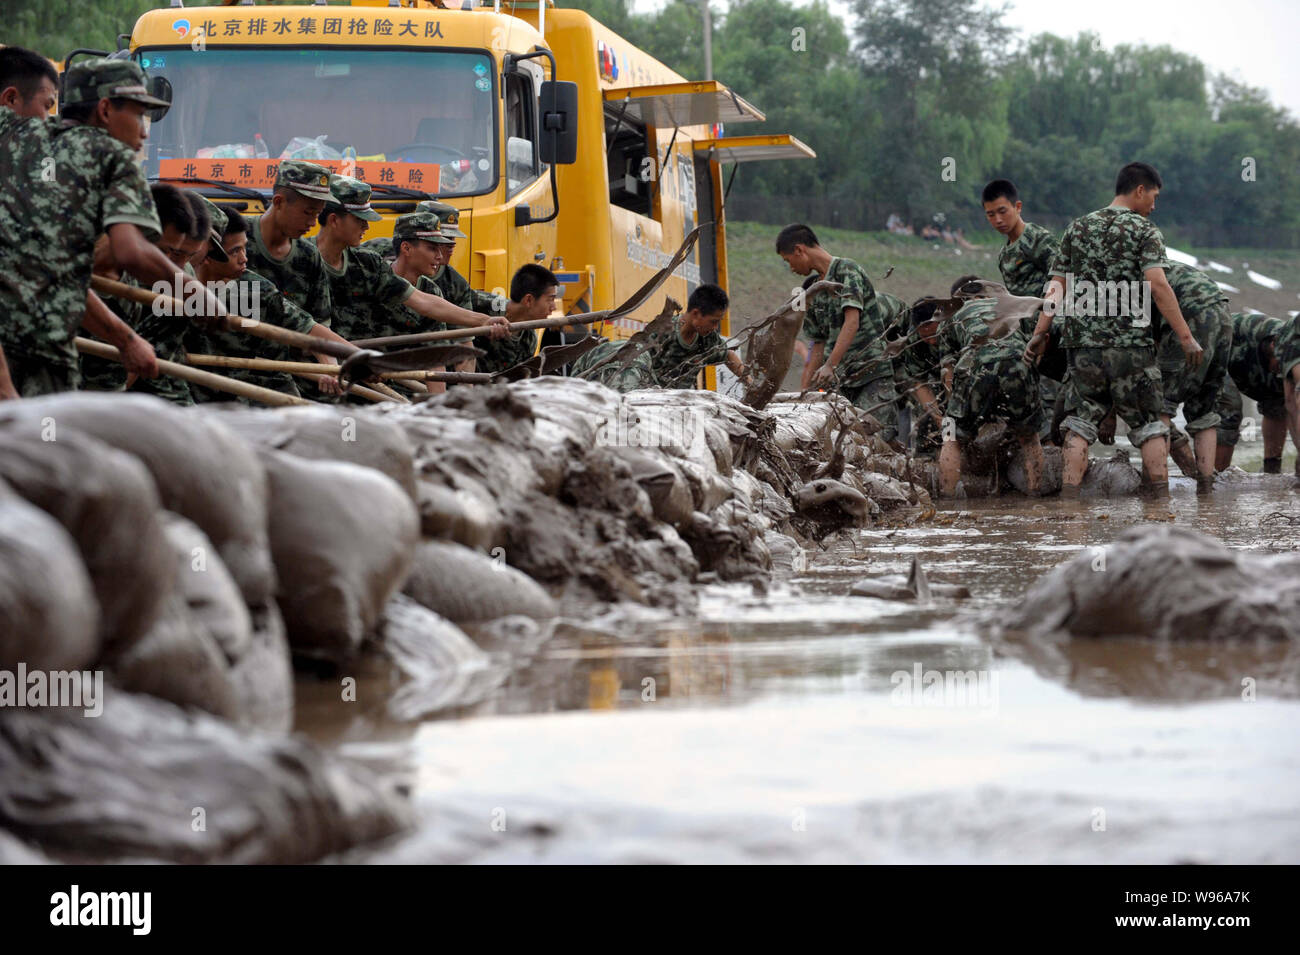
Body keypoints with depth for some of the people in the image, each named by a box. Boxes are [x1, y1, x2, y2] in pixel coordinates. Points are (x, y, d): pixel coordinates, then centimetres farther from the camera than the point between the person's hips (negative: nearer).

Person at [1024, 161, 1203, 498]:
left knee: (1082, 421, 7)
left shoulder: (1078, 228, 12)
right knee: (1148, 423, 5)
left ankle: (1068, 499, -3)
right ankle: (1160, 498, 1)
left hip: (1083, 343, 4)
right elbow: (1157, 284, -14)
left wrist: (1040, 334, 11)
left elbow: (1057, 286, 9)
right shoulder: (1144, 231, -2)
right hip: (1131, 343, -4)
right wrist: (1185, 337, -14)